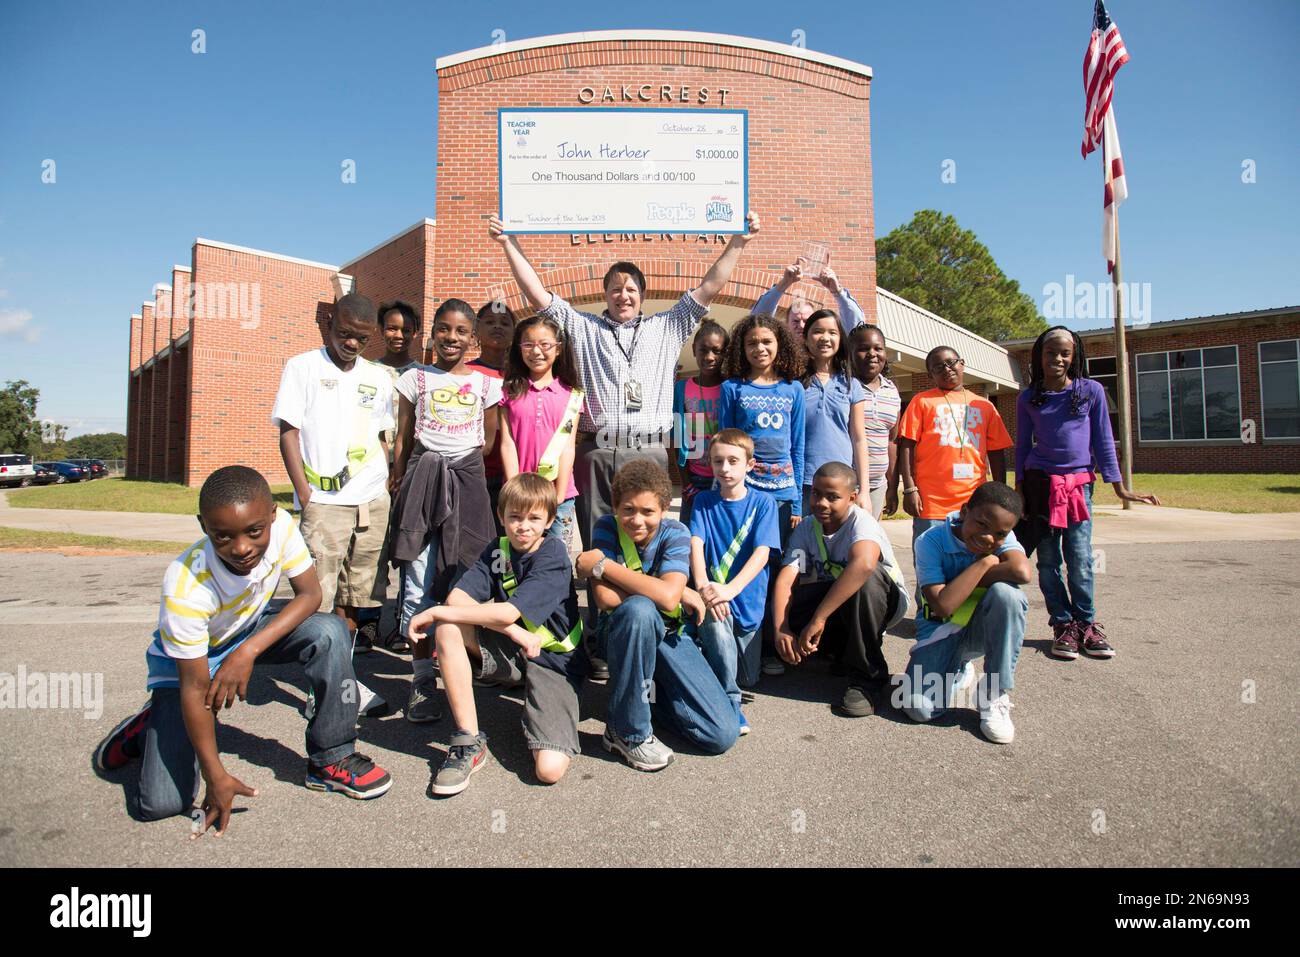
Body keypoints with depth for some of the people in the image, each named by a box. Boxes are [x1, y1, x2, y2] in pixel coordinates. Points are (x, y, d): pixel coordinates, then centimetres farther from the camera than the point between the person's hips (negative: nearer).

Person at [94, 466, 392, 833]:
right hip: (187, 658, -3)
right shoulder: (186, 587, -35)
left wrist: (248, 651, -31)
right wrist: (216, 778, -23)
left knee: (330, 632, -27)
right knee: (163, 803, -13)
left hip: (252, 631, 4)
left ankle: (330, 760, -11)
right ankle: (151, 729, 20)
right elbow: (195, 686, -28)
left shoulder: (279, 524, -28)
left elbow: (310, 594, -18)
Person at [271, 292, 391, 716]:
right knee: (321, 599, -5)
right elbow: (288, 432, -1)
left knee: (356, 594, 9)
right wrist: (304, 493, -9)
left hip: (372, 502, 4)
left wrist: (385, 486, 7)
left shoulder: (378, 377, 14)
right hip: (324, 501, -4)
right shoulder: (302, 367, 3)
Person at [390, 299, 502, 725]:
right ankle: (422, 681, 4)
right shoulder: (415, 378, 8)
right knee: (419, 584, -4)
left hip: (467, 479, 1)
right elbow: (403, 439, 9)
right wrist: (397, 482, 5)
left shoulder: (485, 383, 9)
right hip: (423, 478, 0)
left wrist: (462, 464, 7)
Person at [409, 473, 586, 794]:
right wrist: (516, 633, -25)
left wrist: (434, 612, -21)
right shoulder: (497, 550, 1)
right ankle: (469, 741, -12)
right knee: (448, 629, -22)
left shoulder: (553, 556, -17)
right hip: (509, 649, 5)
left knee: (550, 769, -23)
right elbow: (456, 598, -13)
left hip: (553, 657, -5)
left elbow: (507, 613, -27)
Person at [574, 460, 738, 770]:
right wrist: (666, 590, -23)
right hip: (620, 634, -2)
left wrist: (602, 565, -27)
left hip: (668, 634, 2)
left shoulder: (675, 533, -13)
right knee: (639, 609, -40)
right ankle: (629, 731, -20)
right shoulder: (607, 527, -13)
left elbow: (668, 598, -31)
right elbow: (605, 598, -26)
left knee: (723, 734, -12)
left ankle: (646, 690, 16)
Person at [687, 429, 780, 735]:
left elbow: (762, 552, -14)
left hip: (748, 599, 1)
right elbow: (696, 543, -11)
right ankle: (729, 702, -23)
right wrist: (703, 586, -29)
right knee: (715, 618, -36)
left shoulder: (763, 503, -3)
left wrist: (730, 589, -29)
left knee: (747, 678, 6)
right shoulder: (703, 501, 2)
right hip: (712, 593, -1)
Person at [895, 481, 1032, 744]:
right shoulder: (930, 541, -19)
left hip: (983, 627, 2)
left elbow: (1022, 572, -34)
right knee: (919, 708, -23)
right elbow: (942, 606, -29)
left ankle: (995, 696, -14)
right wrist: (984, 563, -25)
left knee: (1005, 593, -33)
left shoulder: (1003, 537, -10)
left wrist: (961, 582, -27)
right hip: (940, 629, -2)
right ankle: (958, 672, 16)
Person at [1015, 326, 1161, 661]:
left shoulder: (1092, 391, 2)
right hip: (1039, 483, 1)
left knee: (1080, 560, -2)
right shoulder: (1028, 398, 5)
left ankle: (1086, 624, 10)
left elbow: (1103, 440, 5)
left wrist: (1119, 487, 3)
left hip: (1079, 484, -1)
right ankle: (1063, 625, 11)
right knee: (1048, 560, 2)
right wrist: (1019, 490, 5)